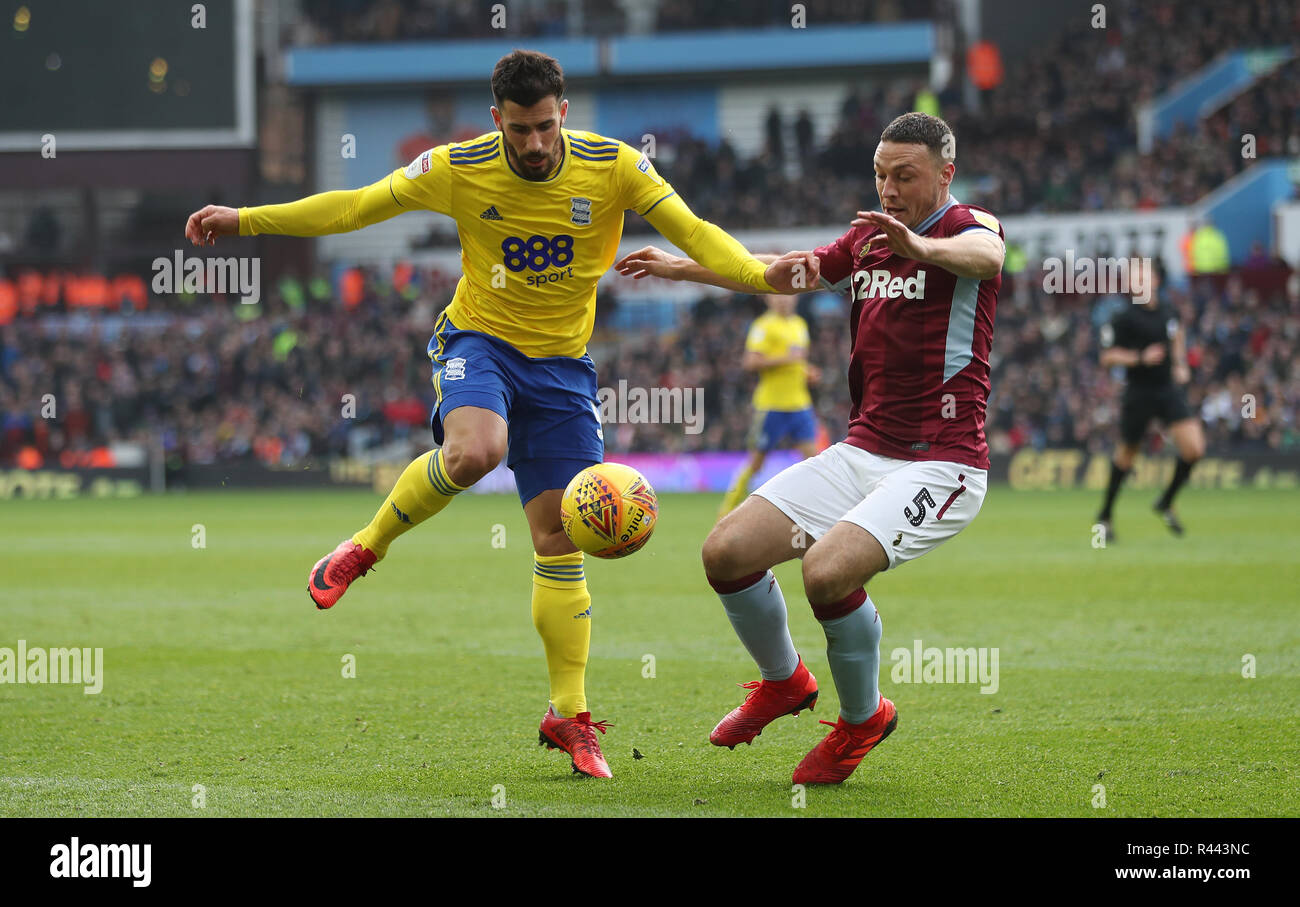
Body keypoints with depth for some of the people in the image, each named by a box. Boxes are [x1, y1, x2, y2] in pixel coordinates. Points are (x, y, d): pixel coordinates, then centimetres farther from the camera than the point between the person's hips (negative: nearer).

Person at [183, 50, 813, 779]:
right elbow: (356, 207, -2)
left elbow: (692, 231, -12)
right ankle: (366, 548, -10)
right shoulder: (460, 170, -10)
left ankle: (570, 716, 8)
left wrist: (758, 275, -31)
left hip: (562, 363, 2)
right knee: (473, 451, -36)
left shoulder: (613, 167, -10)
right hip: (479, 339, -2)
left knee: (560, 541, 0)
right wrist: (247, 220, -3)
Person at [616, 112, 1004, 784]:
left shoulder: (967, 225, -8)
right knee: (726, 552, -6)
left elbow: (985, 255, -34)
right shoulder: (867, 240, 14)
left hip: (940, 464, -7)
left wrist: (921, 247, -55)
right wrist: (680, 268, 31)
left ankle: (863, 717, -2)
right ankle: (783, 682, 22)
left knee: (828, 571, -29)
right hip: (862, 450, 7)